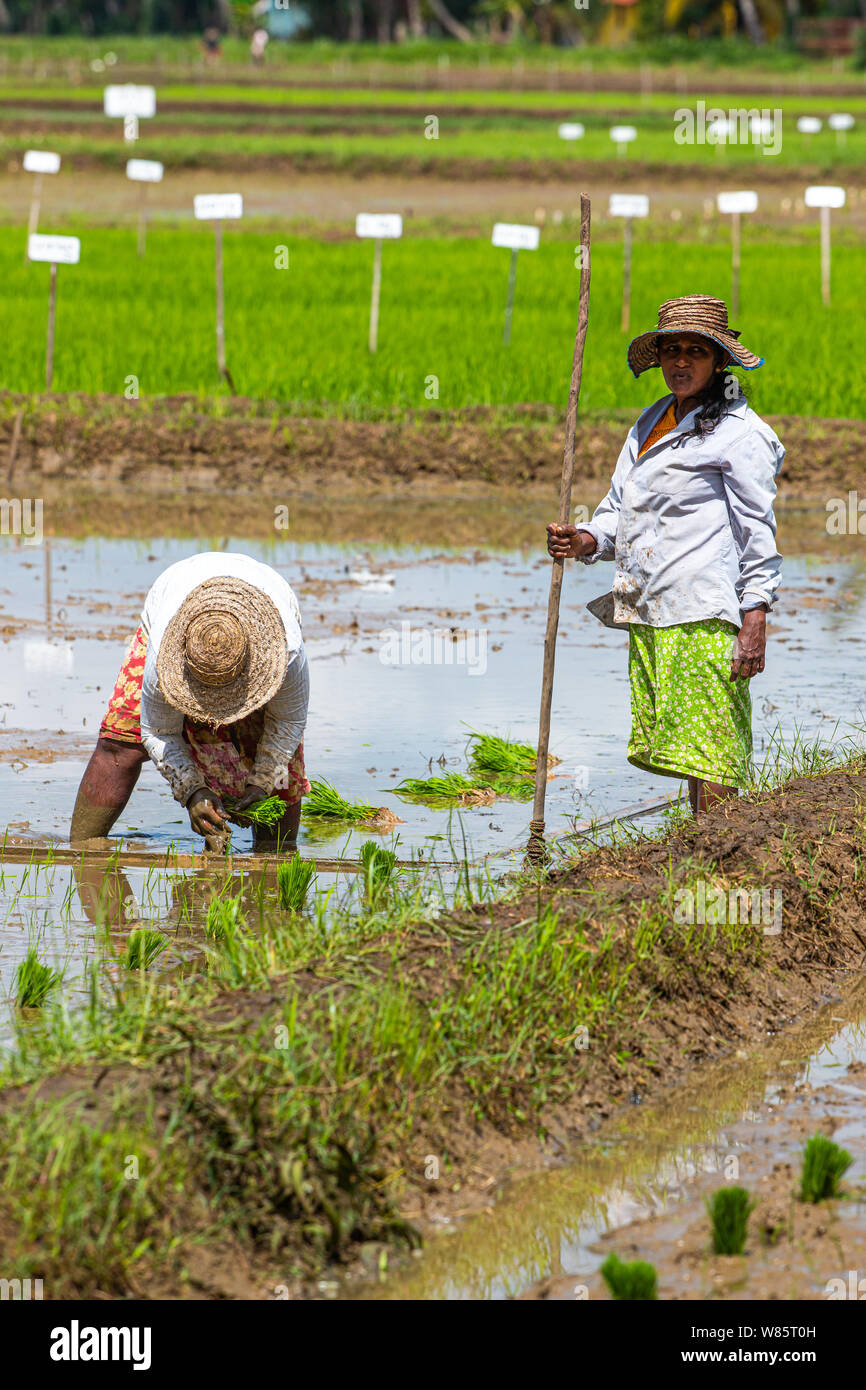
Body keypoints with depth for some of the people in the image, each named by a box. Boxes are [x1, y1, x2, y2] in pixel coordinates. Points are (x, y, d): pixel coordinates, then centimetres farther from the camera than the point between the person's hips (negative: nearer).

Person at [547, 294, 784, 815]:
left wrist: (755, 623, -16)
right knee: (682, 750, 9)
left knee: (708, 755, -11)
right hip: (648, 613, 8)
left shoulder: (740, 433, -4)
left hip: (705, 615, -8)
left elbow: (757, 532, -8)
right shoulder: (651, 423, 19)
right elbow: (620, 507, 22)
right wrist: (588, 540, -1)